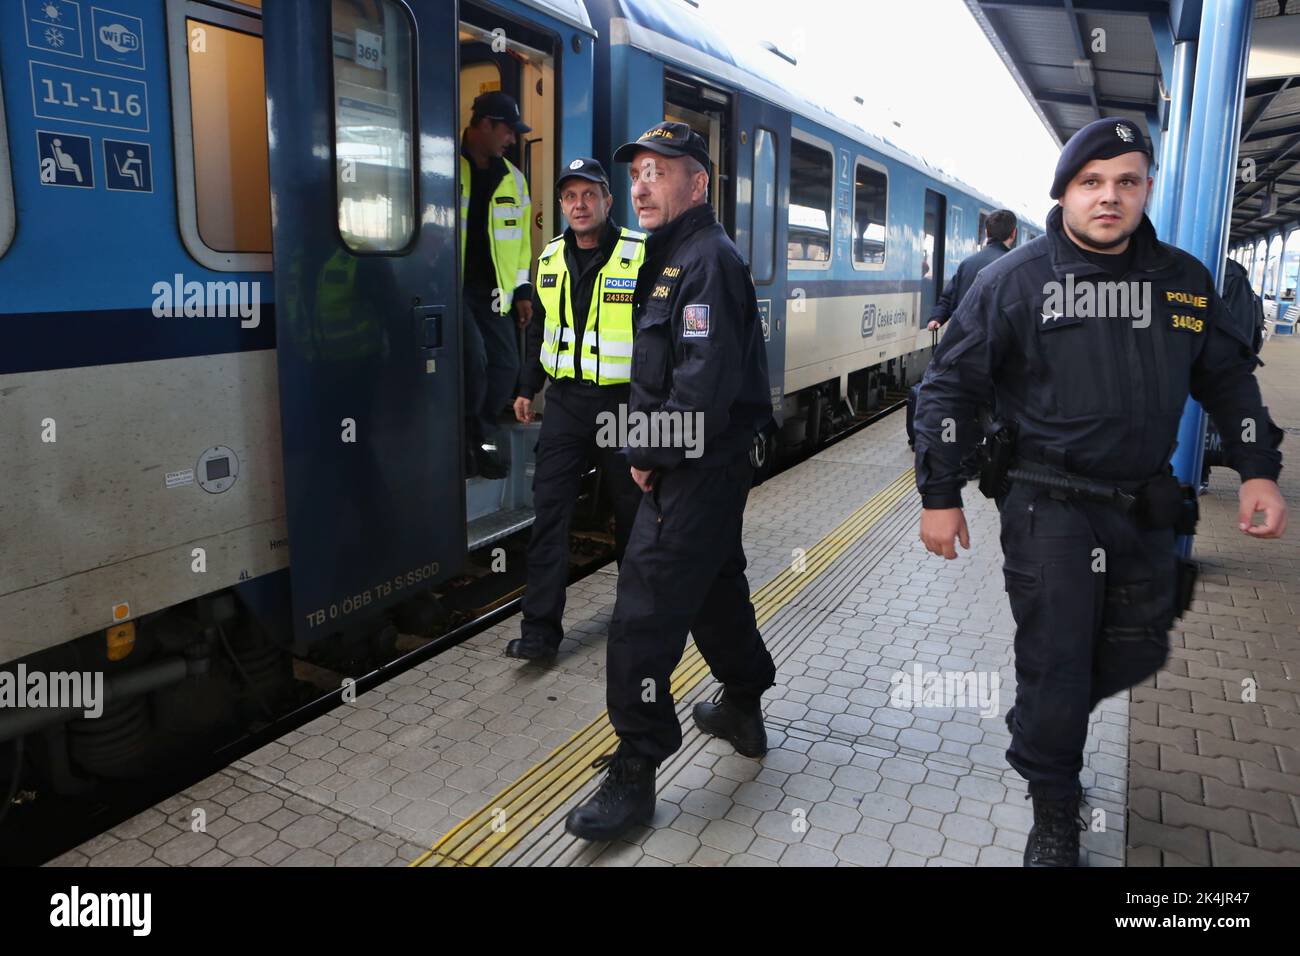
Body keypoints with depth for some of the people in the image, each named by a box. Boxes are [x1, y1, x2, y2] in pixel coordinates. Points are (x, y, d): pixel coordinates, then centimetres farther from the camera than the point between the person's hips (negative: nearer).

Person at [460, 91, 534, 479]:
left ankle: (481, 438, 20)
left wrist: (521, 289, 14)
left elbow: (520, 236, 18)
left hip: (490, 289, 6)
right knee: (474, 358, -19)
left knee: (505, 366, 1)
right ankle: (470, 438, 3)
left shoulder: (513, 178, 13)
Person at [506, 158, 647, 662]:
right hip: (565, 402, 4)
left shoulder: (641, 255, -8)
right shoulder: (551, 259, 9)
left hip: (623, 403, -4)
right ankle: (540, 628, 3)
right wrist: (527, 388, 16)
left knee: (631, 509, 11)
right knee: (549, 511, -2)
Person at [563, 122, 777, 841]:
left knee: (645, 613, -8)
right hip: (688, 466, 11)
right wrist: (646, 448, 8)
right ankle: (743, 709, 41)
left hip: (697, 470, -11)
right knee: (715, 588, 22)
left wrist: (651, 453, -15)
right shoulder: (670, 257, 17)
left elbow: (704, 384, -26)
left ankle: (634, 774, 3)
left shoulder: (708, 260, -16)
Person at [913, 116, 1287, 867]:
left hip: (1145, 509, 5)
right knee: (1055, 667, 2)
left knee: (1134, 656, 16)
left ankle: (1047, 722, 46)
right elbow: (953, 385, -7)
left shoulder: (1185, 281, 5)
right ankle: (1054, 818, 23)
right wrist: (940, 497, -10)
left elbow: (1230, 378, 15)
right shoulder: (1017, 278, -7)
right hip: (1049, 505, -4)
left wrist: (1259, 470, 5)